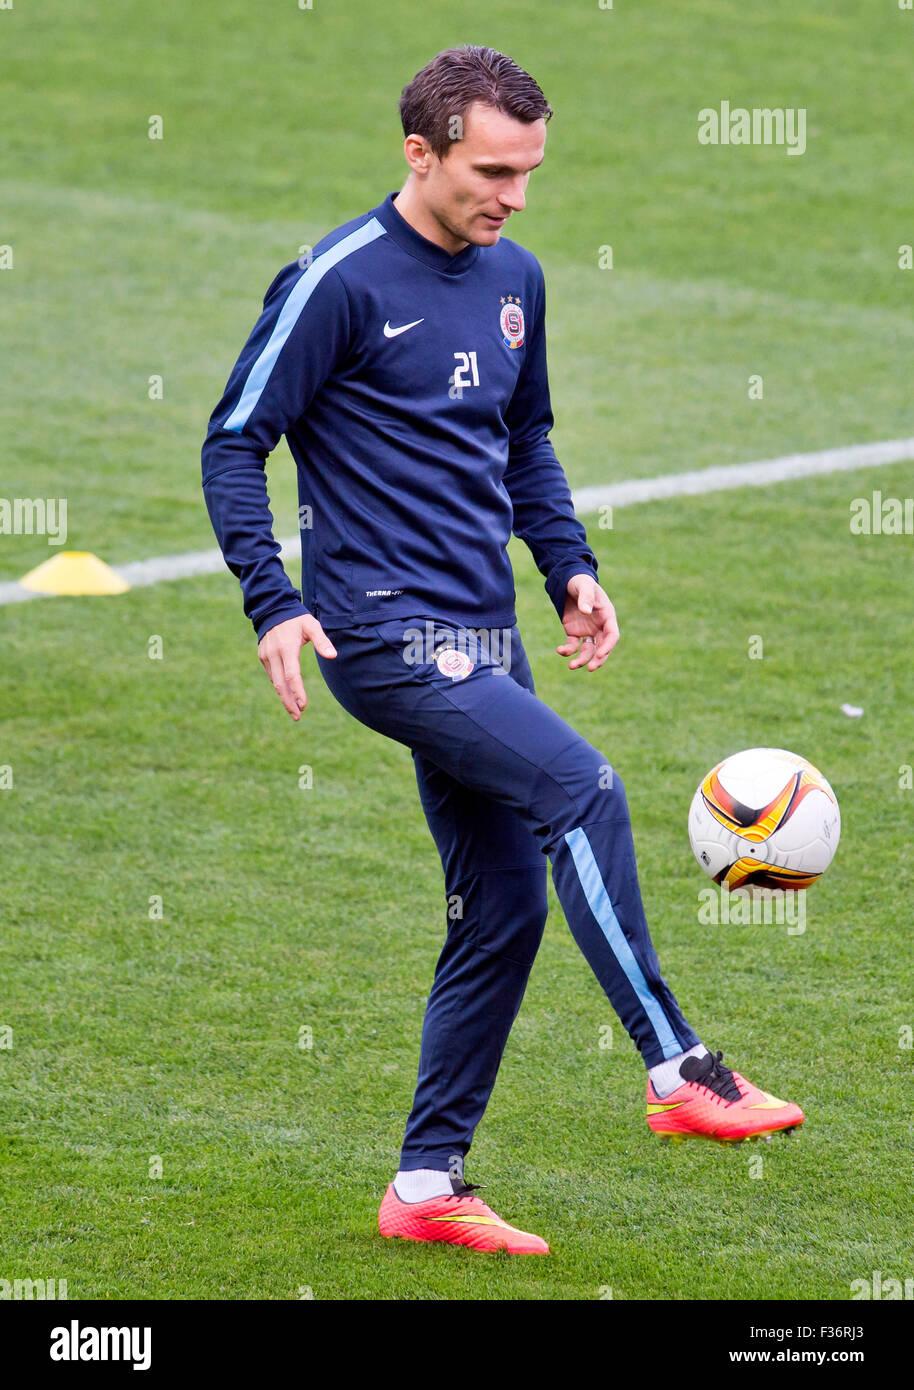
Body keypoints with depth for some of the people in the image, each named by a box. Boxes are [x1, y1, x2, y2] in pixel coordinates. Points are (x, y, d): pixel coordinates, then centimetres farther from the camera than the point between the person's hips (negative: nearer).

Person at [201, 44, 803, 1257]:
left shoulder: (514, 280, 13)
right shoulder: (342, 283, -10)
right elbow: (234, 441, -7)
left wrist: (569, 567, 13)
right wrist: (272, 603, -16)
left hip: (482, 636, 8)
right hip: (387, 636, -8)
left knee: (503, 911, 6)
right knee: (582, 788, -24)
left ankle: (427, 1185, 14)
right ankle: (678, 1075, -21)